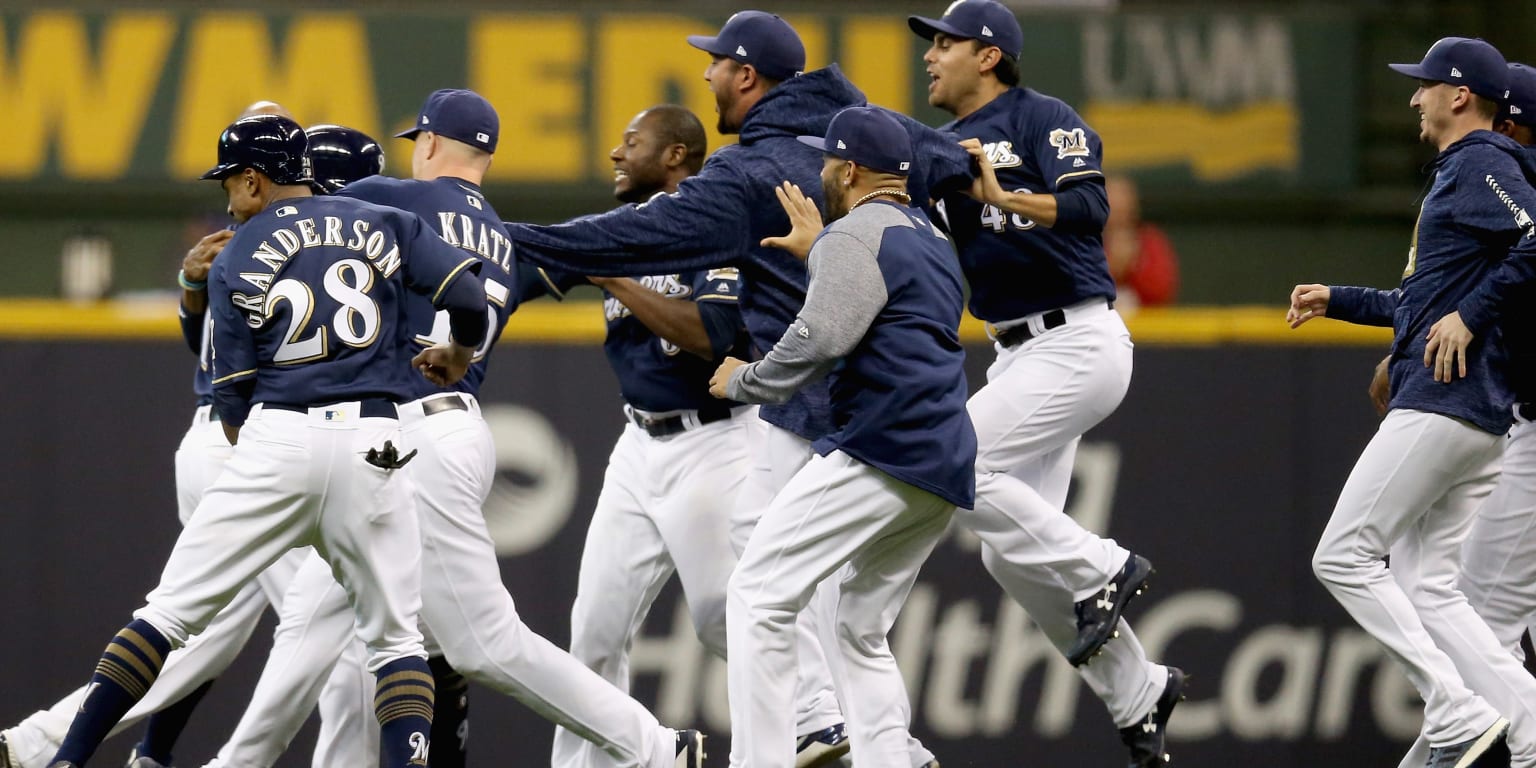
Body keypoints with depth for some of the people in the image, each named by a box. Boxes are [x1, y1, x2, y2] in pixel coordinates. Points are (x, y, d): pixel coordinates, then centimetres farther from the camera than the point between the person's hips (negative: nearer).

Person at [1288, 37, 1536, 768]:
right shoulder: (1455, 176, 24)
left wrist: (1471, 316, -20)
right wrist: (1335, 300, 30)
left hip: (1443, 405, -11)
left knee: (1344, 557, -10)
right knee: (1427, 588, 8)